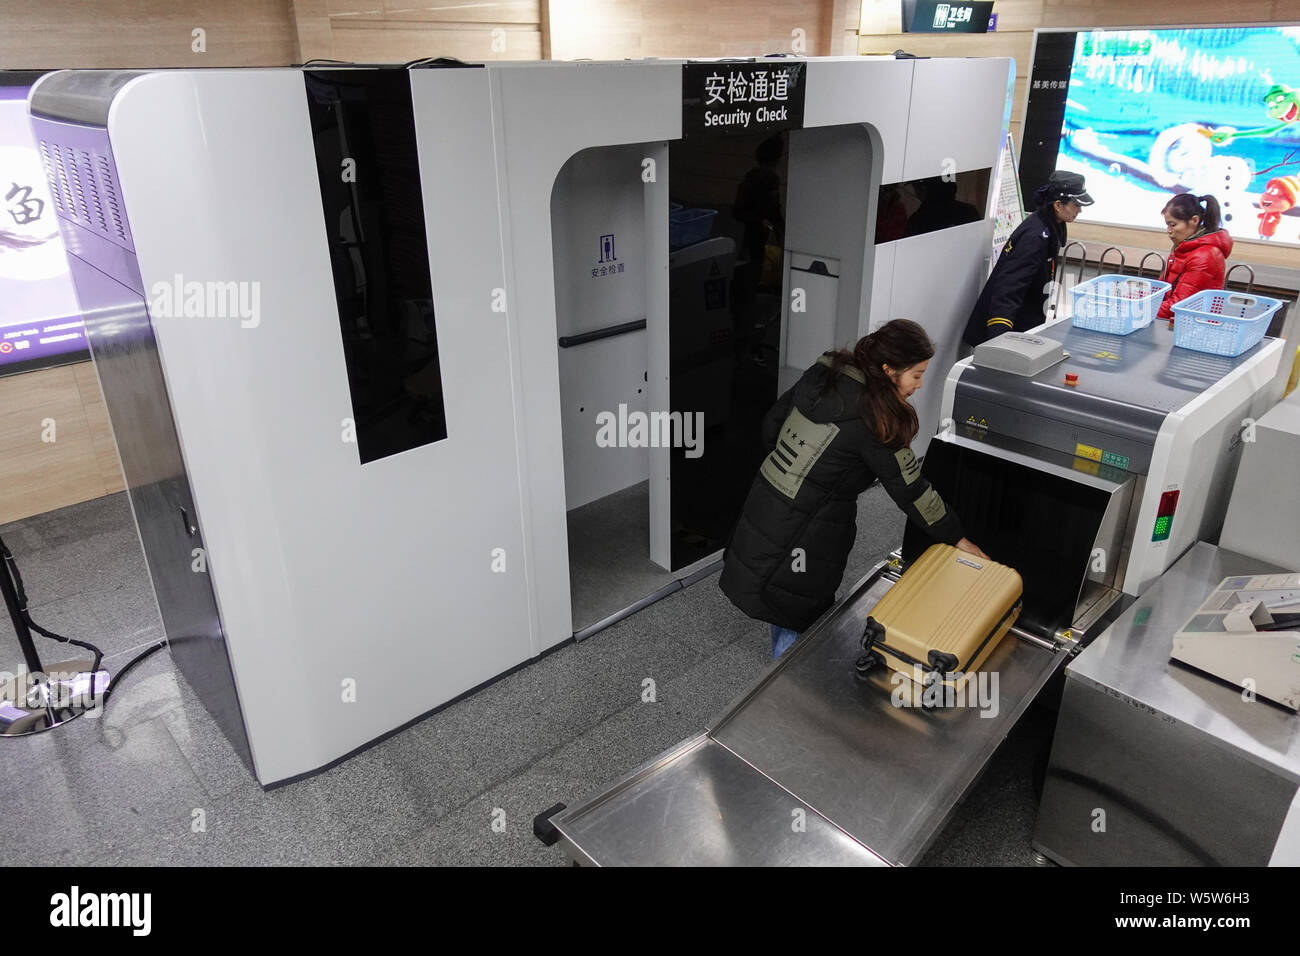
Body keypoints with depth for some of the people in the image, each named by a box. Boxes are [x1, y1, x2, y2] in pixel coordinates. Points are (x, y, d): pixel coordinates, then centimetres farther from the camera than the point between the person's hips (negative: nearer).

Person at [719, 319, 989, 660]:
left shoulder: (821, 375, 0)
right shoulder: (872, 420, -21)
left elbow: (771, 427, 9)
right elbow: (910, 489, -14)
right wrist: (958, 539, -4)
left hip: (764, 506, 8)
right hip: (803, 534, -8)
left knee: (782, 607, 26)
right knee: (802, 621, 11)